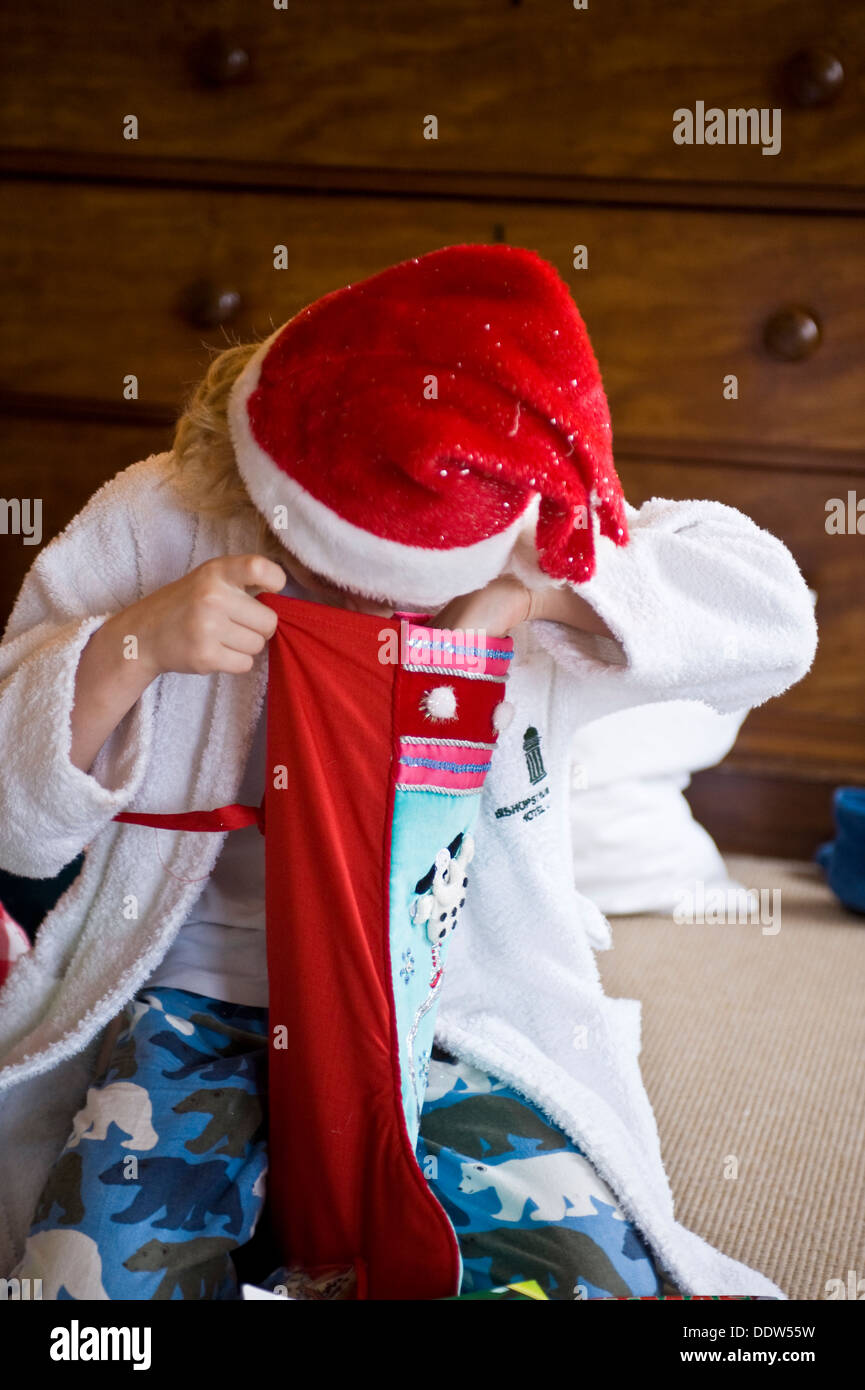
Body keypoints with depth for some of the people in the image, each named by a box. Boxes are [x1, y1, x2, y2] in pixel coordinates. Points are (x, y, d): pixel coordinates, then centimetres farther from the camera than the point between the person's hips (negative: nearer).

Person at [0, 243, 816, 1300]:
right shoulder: (151, 529, -9)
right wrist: (129, 649, -26)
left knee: (587, 1268, -18)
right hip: (202, 984, -1)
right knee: (95, 1266, -26)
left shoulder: (537, 548, -6)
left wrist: (544, 593, -24)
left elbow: (772, 614, -12)